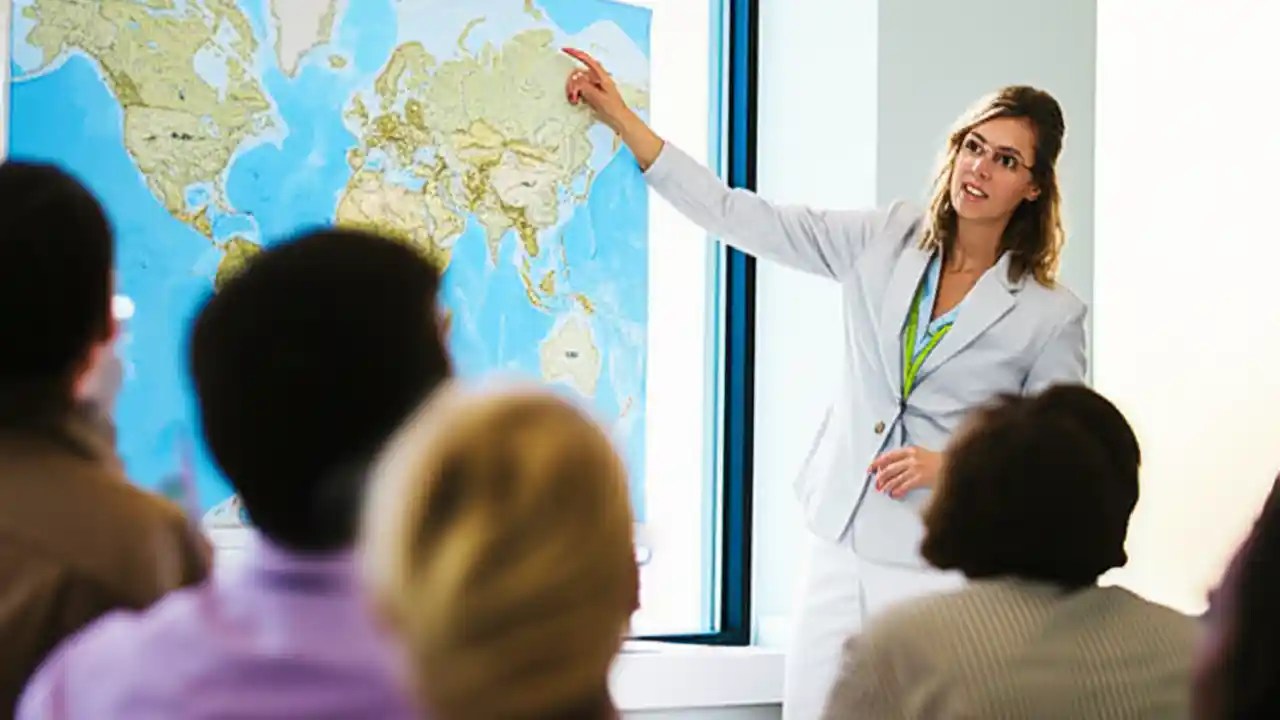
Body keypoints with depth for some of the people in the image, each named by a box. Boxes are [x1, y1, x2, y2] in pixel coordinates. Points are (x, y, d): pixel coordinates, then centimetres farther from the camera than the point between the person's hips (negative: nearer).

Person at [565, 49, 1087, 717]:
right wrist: (618, 116, 1)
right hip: (841, 550, 3)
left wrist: (950, 466, -14)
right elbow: (739, 216, 4)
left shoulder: (1051, 315, -3)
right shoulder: (887, 240, 5)